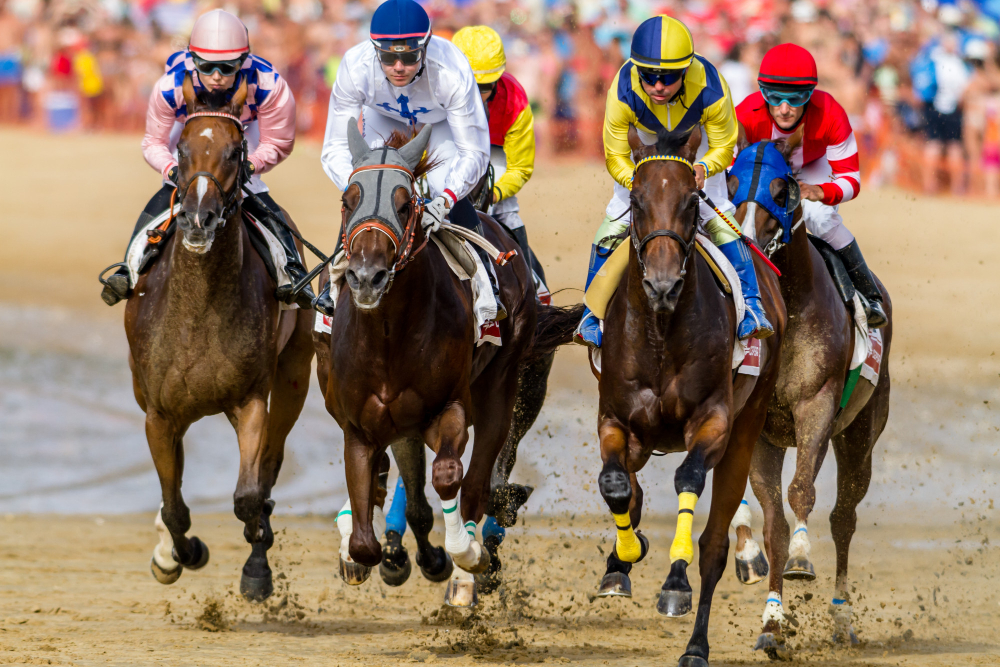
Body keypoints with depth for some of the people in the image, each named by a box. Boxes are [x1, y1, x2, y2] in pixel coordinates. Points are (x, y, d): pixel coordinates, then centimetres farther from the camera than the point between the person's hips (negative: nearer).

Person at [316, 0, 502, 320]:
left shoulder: (452, 72, -42)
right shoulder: (355, 67, -38)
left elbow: (474, 152, -36)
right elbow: (335, 149, -31)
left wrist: (444, 200, -52)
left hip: (441, 122, -1)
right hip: (384, 119, 1)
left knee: (454, 198, -20)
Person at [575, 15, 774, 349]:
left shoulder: (711, 90, -39)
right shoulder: (623, 92, -39)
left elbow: (723, 146, -21)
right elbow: (615, 157, -26)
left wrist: (704, 168, -43)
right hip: (644, 143, 0)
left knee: (720, 219, -12)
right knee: (614, 224, -7)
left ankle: (750, 308, -1)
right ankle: (592, 315, 7)